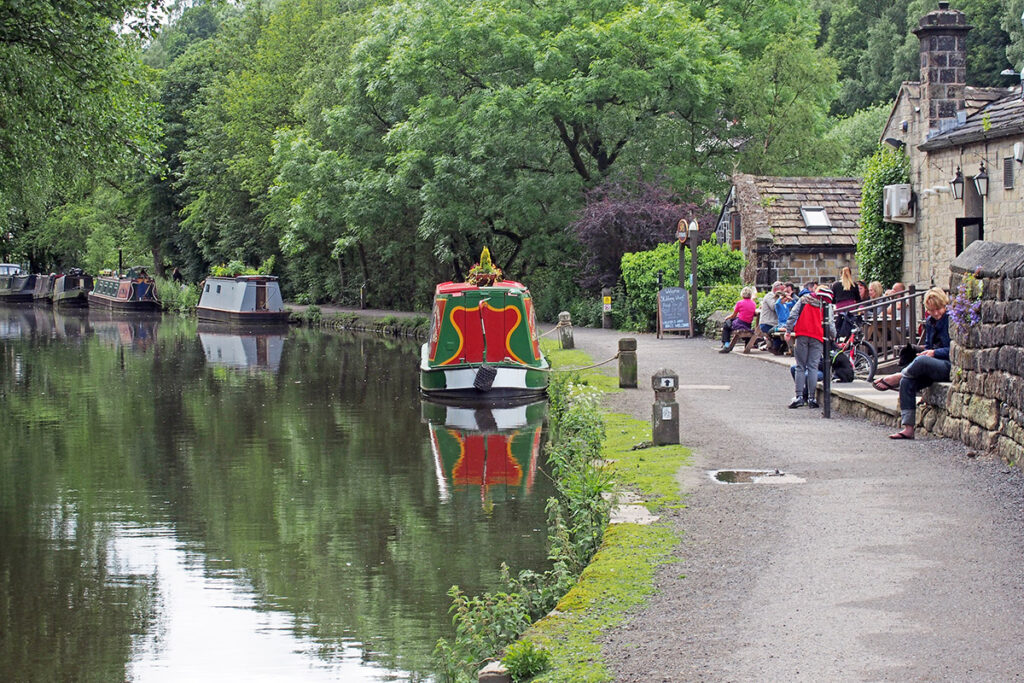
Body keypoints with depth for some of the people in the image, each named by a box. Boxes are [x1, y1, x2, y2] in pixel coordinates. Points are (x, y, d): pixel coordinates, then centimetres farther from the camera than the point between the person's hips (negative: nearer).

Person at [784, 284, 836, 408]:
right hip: (817, 338, -1)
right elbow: (831, 327, 8)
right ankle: (811, 398, -5)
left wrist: (788, 331, 1)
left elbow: (792, 315, 3)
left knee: (800, 367, 3)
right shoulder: (826, 306, 9)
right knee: (813, 367, 0)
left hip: (802, 335, 1)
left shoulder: (804, 300, 13)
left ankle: (799, 396, -9)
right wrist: (833, 336, 27)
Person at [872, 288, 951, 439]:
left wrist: (935, 352, -18)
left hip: (949, 366, -8)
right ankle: (908, 428, -19)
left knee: (921, 361, -36)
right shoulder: (930, 322, 16)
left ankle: (895, 378, -5)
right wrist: (926, 350, 1)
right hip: (935, 366, 8)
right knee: (907, 381, -17)